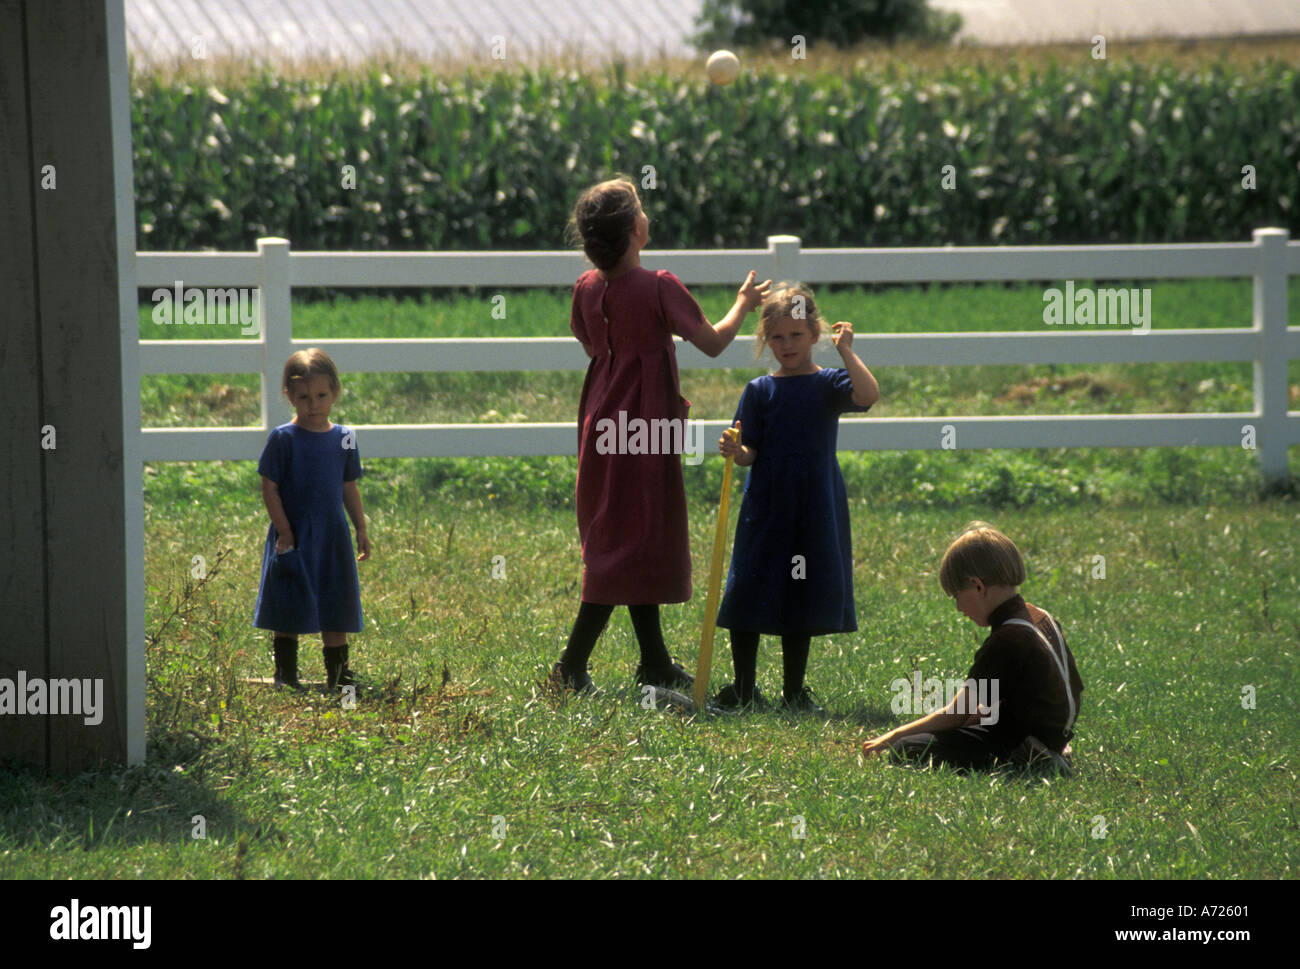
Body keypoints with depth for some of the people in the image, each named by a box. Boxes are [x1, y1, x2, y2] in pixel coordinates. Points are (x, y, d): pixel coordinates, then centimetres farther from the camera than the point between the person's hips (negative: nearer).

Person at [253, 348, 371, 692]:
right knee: (289, 611, 1)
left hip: (332, 535, 4)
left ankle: (338, 673, 18)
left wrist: (361, 529, 11)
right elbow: (269, 488, -8)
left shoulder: (343, 438, 5)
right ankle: (285, 673, 11)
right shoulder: (284, 439, -8)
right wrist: (284, 531, -13)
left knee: (335, 607, 9)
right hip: (292, 539, -4)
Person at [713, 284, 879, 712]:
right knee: (748, 593, -1)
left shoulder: (829, 384, 0)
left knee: (802, 600, 6)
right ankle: (743, 688, 11)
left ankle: (794, 691, 16)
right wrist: (735, 451, -21)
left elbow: (868, 394, -22)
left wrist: (845, 350, -18)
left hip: (815, 508, -1)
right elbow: (751, 453, 0)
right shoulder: (759, 391, 4)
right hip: (766, 504, 1)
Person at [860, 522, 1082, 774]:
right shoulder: (1043, 620, 8)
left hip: (1017, 748, -10)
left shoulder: (1007, 640, -20)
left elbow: (956, 714, -15)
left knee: (906, 749, -19)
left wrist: (893, 737, -6)